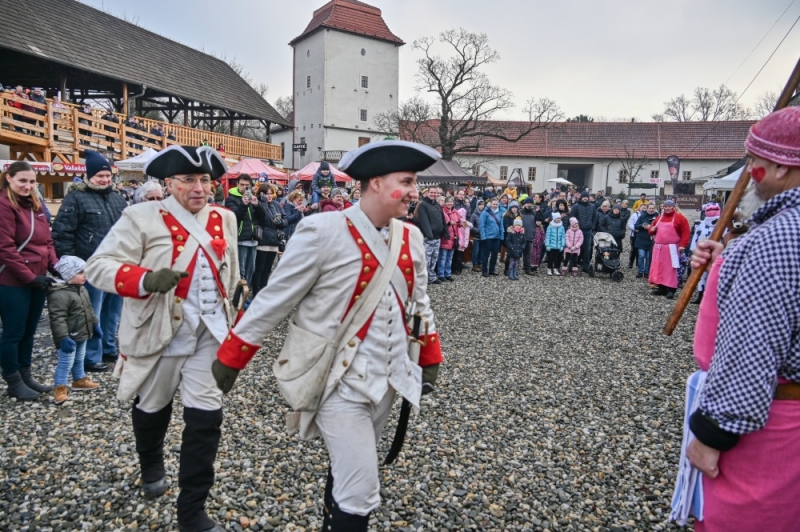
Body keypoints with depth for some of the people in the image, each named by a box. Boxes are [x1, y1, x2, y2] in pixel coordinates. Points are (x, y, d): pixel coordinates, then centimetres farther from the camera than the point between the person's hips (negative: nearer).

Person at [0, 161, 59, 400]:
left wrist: (55, 265, 1)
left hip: (37, 278, 8)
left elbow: (47, 240, 15)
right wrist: (30, 276, -17)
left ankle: (25, 376, 27)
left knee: (29, 330, 15)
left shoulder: (35, 204, 12)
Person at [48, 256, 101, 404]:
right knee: (65, 363, -2)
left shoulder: (82, 289, 7)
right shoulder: (60, 294, -24)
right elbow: (57, 318, -27)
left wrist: (95, 324, 22)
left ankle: (79, 380, 38)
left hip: (82, 335, 10)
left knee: (79, 360, 23)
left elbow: (89, 310, 21)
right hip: (69, 338, -9)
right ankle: (60, 388, 7)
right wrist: (64, 338, -28)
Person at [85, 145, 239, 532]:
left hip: (208, 337, 2)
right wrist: (146, 280, -32)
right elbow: (98, 265, -15)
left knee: (206, 420, -3)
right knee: (152, 410, 20)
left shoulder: (223, 219, 4)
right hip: (158, 336, -2)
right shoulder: (142, 218, -10)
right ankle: (152, 468, 53)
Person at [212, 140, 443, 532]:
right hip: (340, 383, -6)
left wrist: (430, 357, 17)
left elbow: (418, 301, 14)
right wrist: (230, 360, -7)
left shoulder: (411, 237, 1)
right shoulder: (323, 232, -19)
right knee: (360, 493, -3)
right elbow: (274, 300, -13)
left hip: (385, 380, 7)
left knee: (348, 470, 24)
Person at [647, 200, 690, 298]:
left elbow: (686, 232, -7)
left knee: (670, 268, -6)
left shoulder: (679, 217, -2)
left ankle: (671, 289, -3)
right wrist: (652, 229, -1)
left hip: (671, 248, -6)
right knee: (658, 267, 7)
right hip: (658, 247, 6)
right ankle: (661, 287, 16)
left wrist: (682, 245, -17)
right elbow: (651, 230, 23)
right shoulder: (659, 218, 16)